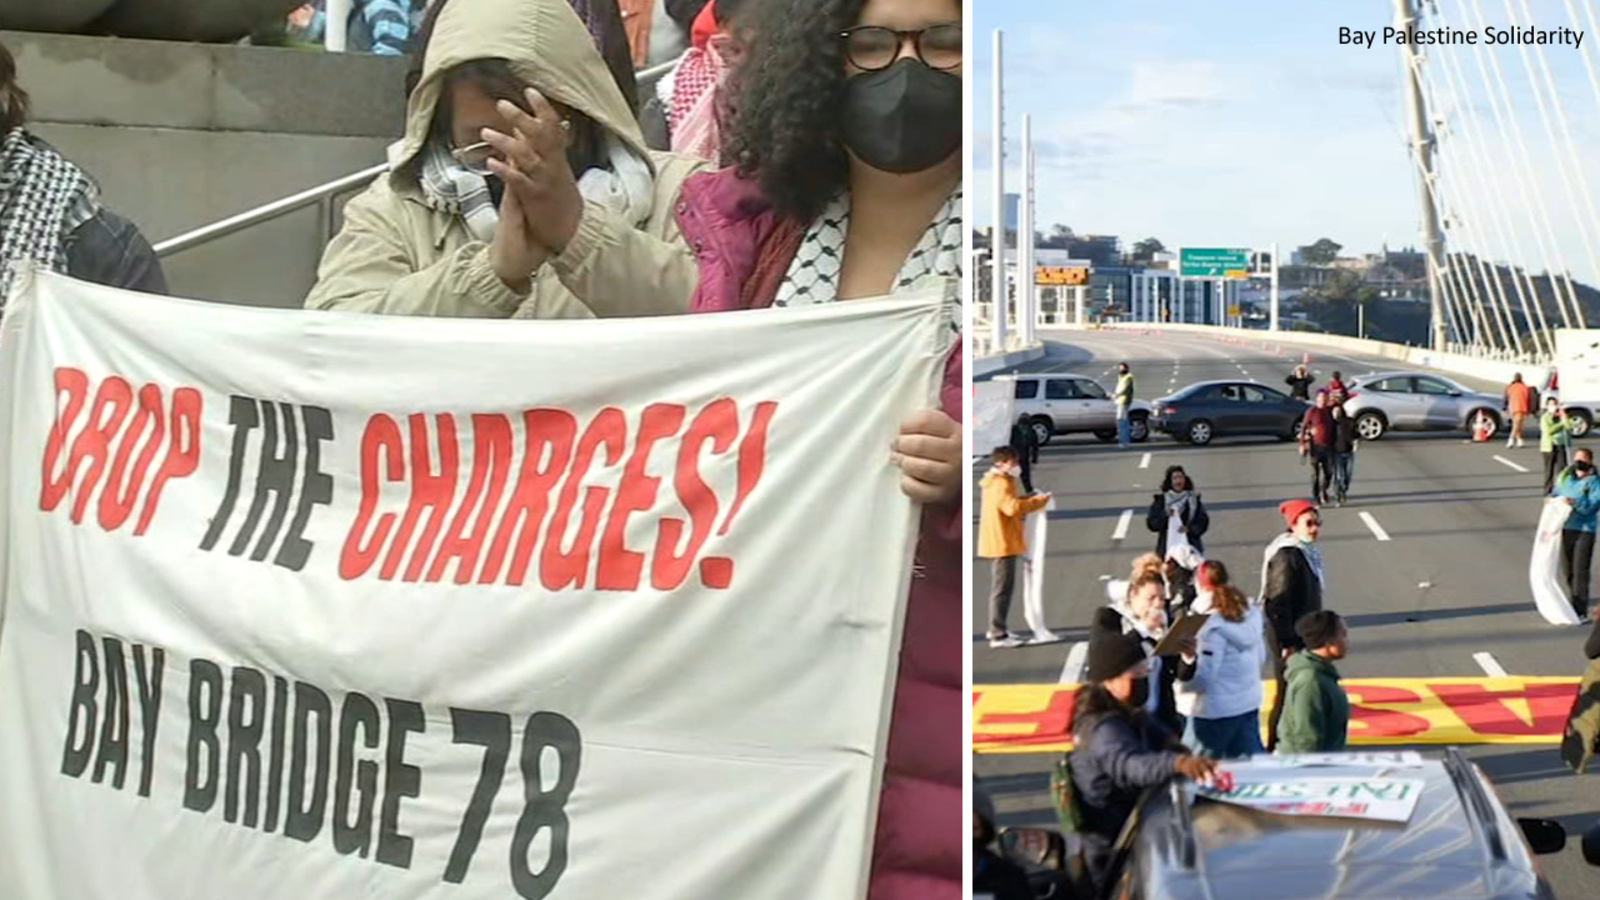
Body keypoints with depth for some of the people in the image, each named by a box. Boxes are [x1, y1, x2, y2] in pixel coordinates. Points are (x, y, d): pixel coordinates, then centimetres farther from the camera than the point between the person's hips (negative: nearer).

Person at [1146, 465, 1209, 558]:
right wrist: (1164, 515, -16)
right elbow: (1151, 523, 1)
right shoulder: (1160, 501, 5)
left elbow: (1203, 522, 4)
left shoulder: (1194, 500, 9)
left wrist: (1190, 529, -14)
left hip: (1191, 547, 1)